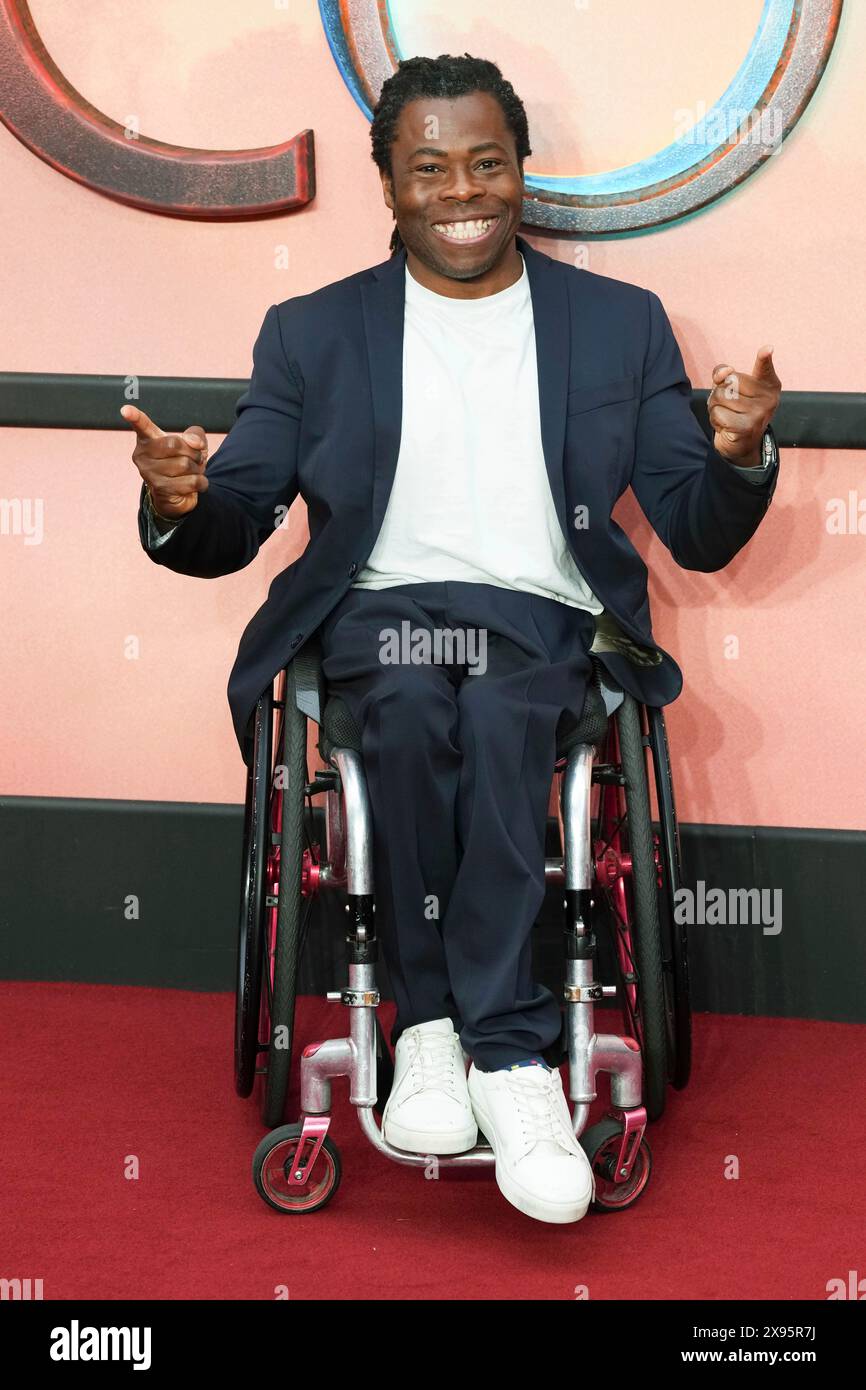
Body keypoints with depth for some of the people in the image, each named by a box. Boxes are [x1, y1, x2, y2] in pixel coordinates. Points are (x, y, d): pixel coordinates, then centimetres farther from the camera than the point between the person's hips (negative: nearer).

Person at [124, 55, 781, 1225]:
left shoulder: (623, 324, 15)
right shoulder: (313, 331, 14)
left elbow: (700, 537, 11)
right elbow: (230, 532, 9)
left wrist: (740, 458, -12)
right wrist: (178, 504, -16)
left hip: (548, 623, 0)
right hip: (378, 613, 0)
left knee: (495, 706, -35)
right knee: (415, 696, -35)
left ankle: (443, 1030, -28)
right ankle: (511, 1051, -27)